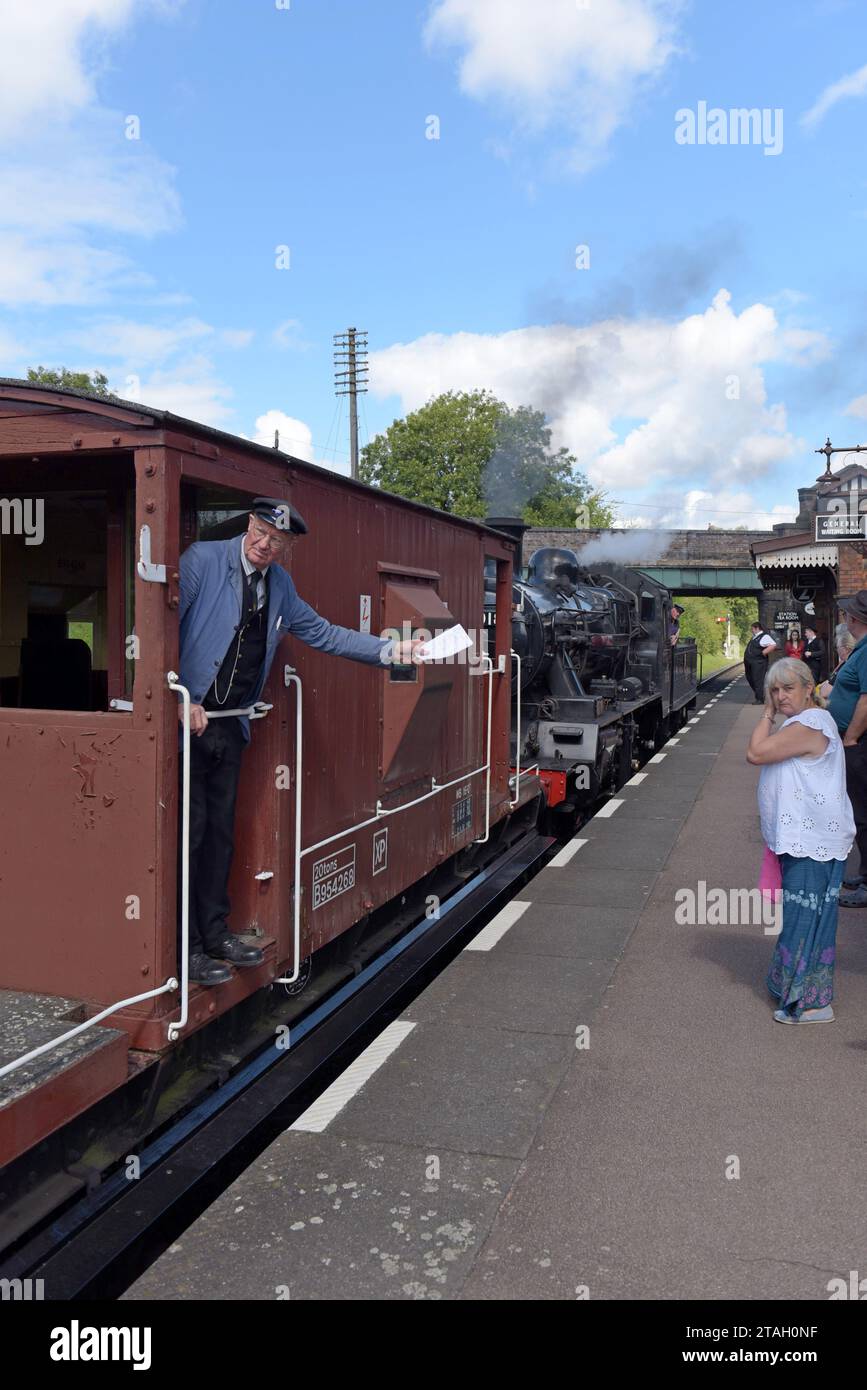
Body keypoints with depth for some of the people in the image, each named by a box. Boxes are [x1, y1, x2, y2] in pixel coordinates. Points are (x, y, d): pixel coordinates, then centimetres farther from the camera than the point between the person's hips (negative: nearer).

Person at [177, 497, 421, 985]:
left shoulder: (279, 585, 11)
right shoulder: (202, 560, -11)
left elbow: (322, 633, 18)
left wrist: (388, 650, 10)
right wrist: (180, 700, -21)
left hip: (230, 725, 7)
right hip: (186, 720, -7)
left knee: (220, 832, 14)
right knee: (188, 832, -4)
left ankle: (215, 932, 27)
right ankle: (185, 949, 7)